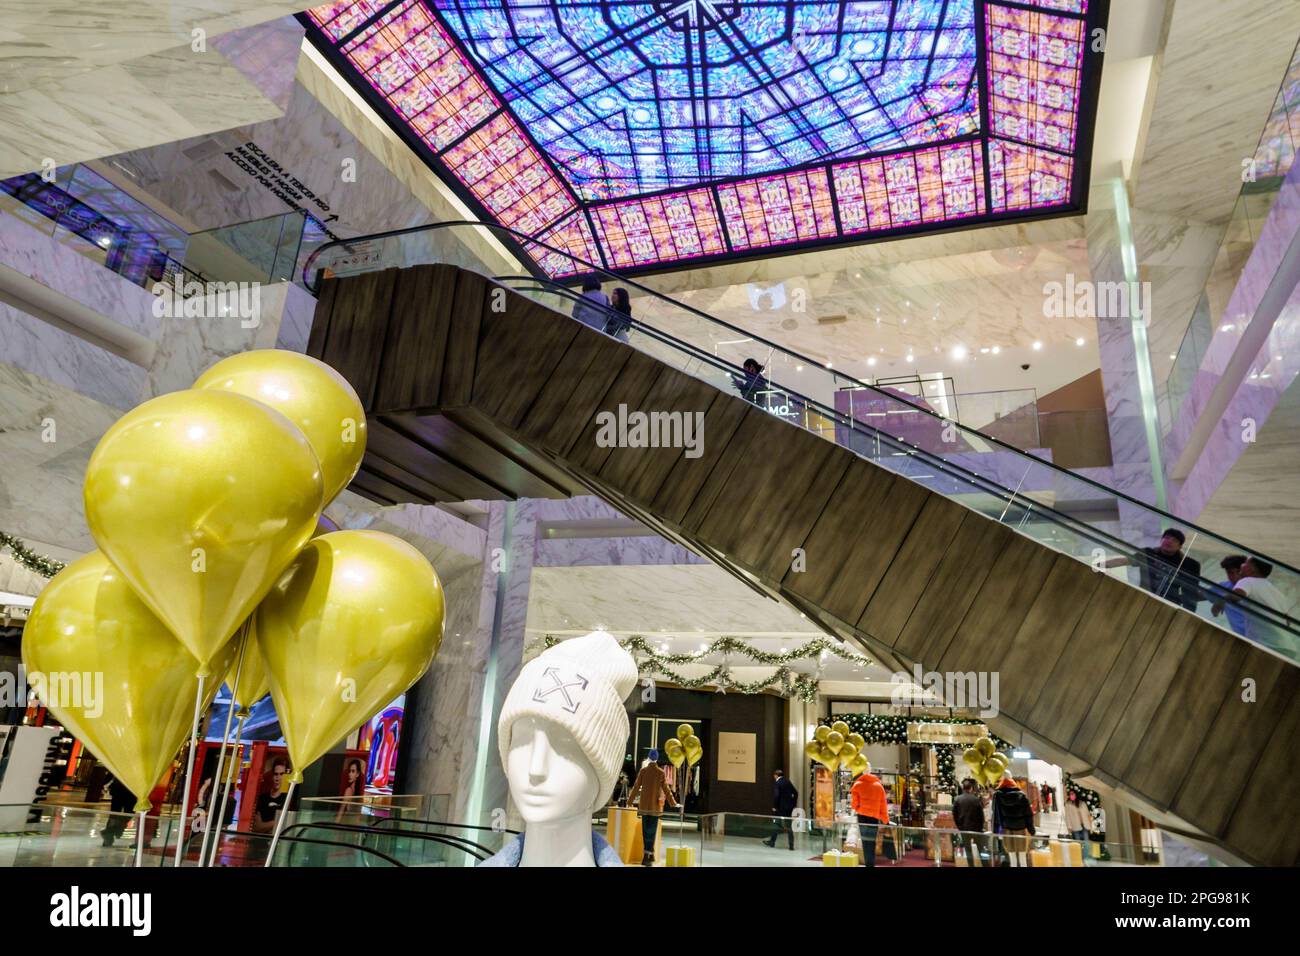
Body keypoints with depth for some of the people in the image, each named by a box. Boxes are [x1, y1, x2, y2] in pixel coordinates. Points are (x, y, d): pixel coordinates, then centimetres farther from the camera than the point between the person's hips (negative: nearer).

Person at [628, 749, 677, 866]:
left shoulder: (643, 770, -1)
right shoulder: (661, 772, -4)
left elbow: (636, 787, 1)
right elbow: (666, 789, -2)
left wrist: (630, 800, 13)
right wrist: (673, 803, 7)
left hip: (644, 804, 1)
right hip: (655, 804, -1)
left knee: (645, 829, 8)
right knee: (652, 830, 3)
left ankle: (649, 855, 8)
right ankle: (648, 855, -1)